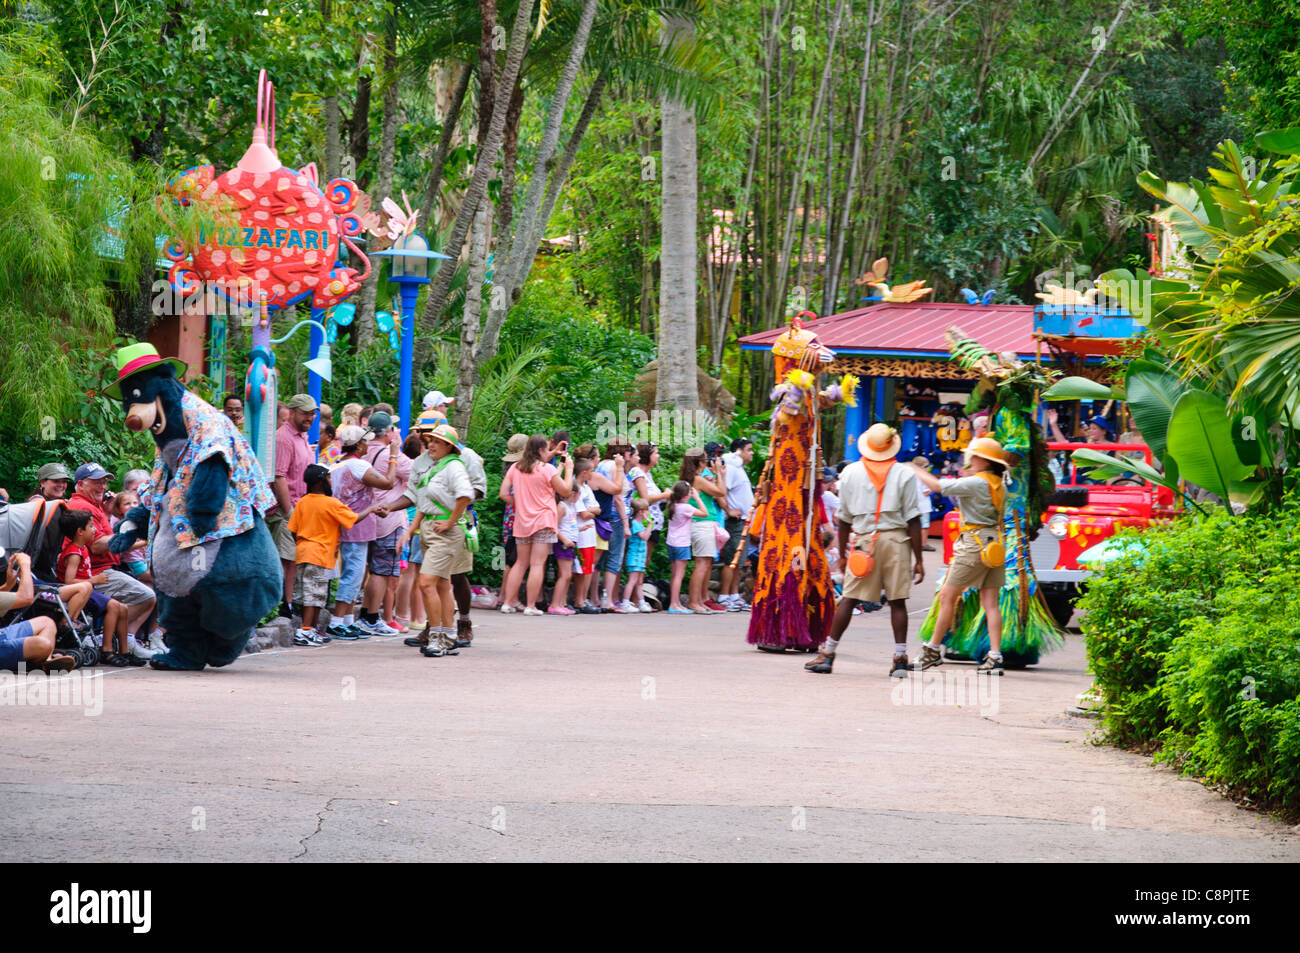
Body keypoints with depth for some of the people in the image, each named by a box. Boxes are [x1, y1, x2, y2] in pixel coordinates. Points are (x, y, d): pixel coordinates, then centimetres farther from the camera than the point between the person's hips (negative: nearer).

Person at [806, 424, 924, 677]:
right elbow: (913, 520, -2)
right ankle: (900, 658, -1)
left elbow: (844, 520, 10)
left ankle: (827, 654, 4)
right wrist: (918, 560, 1)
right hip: (896, 539, -1)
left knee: (849, 599, 4)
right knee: (897, 601, 2)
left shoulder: (851, 473, 5)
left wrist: (842, 552, 20)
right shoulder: (904, 474, 1)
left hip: (864, 540, 1)